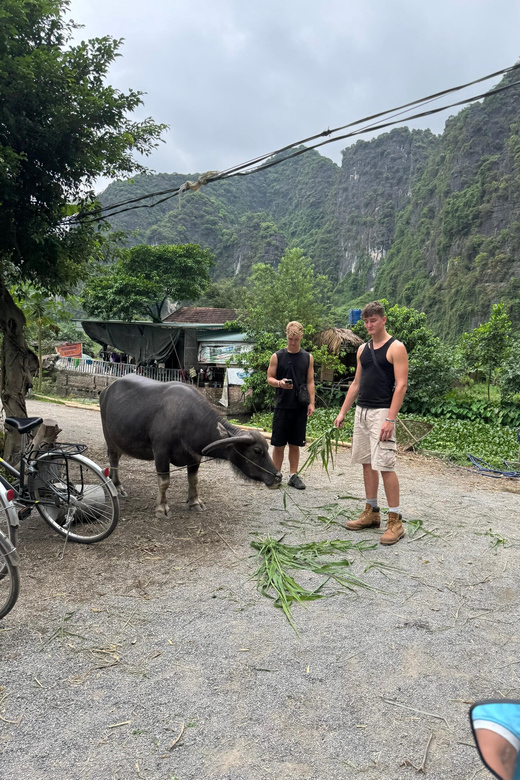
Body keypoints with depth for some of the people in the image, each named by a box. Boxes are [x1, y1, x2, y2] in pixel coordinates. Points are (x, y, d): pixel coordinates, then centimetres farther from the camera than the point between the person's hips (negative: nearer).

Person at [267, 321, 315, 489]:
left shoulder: (307, 357, 7)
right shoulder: (277, 356, 1)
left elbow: (310, 382, 8)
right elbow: (269, 378, 3)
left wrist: (311, 403, 0)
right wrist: (279, 383, -19)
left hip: (300, 407, 2)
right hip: (282, 406, -1)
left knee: (295, 444, 8)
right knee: (278, 444, 2)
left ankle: (293, 475, 18)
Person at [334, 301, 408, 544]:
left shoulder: (395, 348, -7)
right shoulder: (363, 349, 15)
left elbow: (401, 385, -13)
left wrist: (390, 419, -21)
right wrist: (343, 412, 13)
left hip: (381, 413, -8)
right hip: (361, 411, 8)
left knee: (385, 465, -10)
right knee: (367, 463, 11)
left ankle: (395, 521, -2)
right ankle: (371, 512, 22)